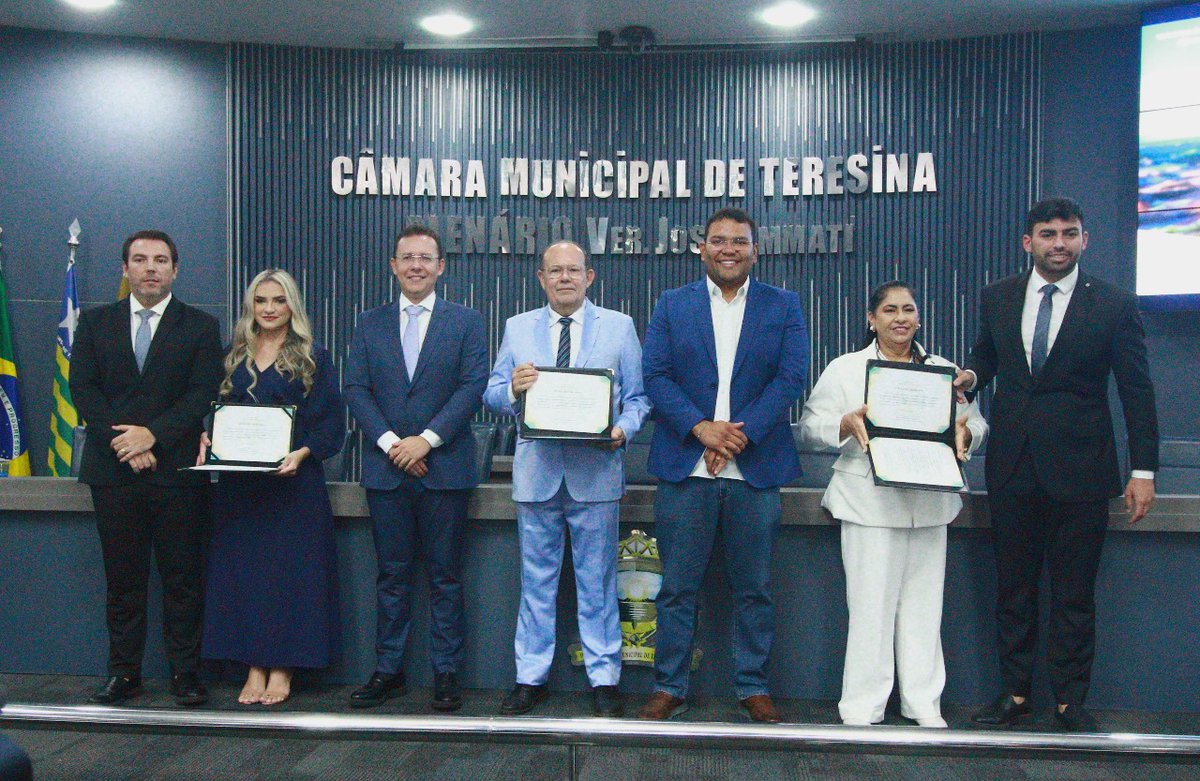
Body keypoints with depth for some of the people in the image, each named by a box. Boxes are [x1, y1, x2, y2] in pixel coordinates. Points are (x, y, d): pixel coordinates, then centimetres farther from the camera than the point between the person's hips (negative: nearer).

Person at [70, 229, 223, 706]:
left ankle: (184, 672, 11)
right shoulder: (95, 323, 11)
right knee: (122, 578, 9)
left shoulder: (200, 327, 5)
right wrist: (121, 441, -11)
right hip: (112, 470, 2)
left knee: (183, 577, 2)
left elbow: (202, 394, -4)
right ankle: (123, 672, 18)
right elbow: (83, 388, 2)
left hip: (176, 470, -2)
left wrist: (152, 434, -16)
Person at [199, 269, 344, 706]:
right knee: (244, 569, 4)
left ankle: (282, 668, 8)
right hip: (239, 485, 4)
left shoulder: (312, 359, 2)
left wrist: (301, 453, -19)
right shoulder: (235, 359, 13)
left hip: (293, 482, -3)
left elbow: (330, 423, -3)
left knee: (290, 570, -1)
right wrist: (207, 440, -5)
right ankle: (255, 666, 12)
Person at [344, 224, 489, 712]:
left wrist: (426, 439, -14)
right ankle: (388, 671, 18)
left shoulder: (465, 322, 5)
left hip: (444, 468, -2)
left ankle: (446, 674, 13)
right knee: (392, 575, 9)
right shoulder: (370, 324, 11)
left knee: (445, 577, 4)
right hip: (385, 468, 2)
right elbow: (355, 389, 4)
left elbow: (473, 386, -5)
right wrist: (389, 442, -10)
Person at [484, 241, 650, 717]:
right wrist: (512, 389, -14)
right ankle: (530, 678, 20)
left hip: (596, 471, -1)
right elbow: (493, 395, 8)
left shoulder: (619, 327, 7)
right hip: (536, 472, 2)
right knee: (537, 582, 9)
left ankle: (604, 679, 17)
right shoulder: (517, 328, 11)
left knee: (597, 582, 5)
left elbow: (637, 396, 4)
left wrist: (624, 428, -15)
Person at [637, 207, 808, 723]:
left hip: (755, 470, 0)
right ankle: (669, 688, 16)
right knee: (677, 588, 5)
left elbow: (790, 379, -2)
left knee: (753, 589, 8)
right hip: (684, 468, 0)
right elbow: (655, 375, -1)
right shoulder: (672, 304, 9)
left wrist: (740, 435, -14)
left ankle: (753, 686, 21)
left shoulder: (783, 307, 8)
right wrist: (702, 428, -15)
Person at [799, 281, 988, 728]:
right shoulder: (845, 369, 5)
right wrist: (847, 423, -18)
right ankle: (862, 707, 8)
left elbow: (975, 421, 14)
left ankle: (924, 703, 20)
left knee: (923, 604, 8)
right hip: (870, 503, -3)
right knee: (871, 605, -2)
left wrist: (965, 433, -10)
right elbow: (811, 425, 2)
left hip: (929, 505, 3)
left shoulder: (944, 371, 14)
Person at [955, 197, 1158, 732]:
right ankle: (1014, 692, 22)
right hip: (1012, 466, 3)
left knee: (1074, 593, 5)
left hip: (1079, 467, -3)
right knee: (1013, 587, 11)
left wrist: (1143, 470, -5)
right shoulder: (996, 298, 6)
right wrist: (971, 376, -6)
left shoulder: (1114, 305, -3)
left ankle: (1070, 700, 18)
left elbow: (1137, 392, -2)